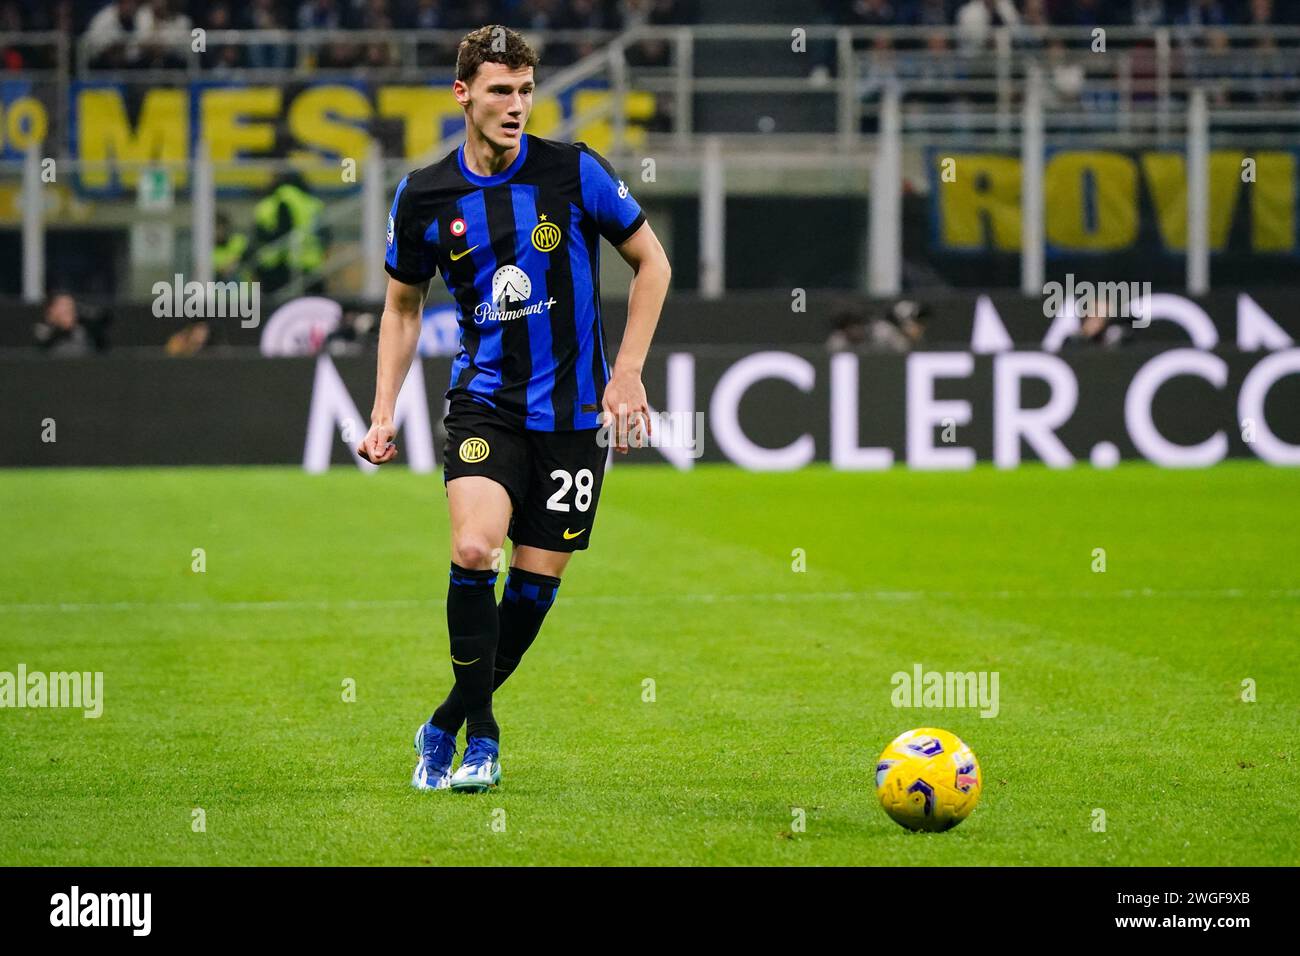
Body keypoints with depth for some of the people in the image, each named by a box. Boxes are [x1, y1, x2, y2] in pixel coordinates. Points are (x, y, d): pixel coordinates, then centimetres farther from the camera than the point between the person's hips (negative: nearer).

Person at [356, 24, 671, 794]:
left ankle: (447, 727, 22)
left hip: (573, 407, 0)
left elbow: (652, 262, 3)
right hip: (485, 399, 0)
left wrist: (628, 373, -5)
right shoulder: (425, 197, -1)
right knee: (475, 550, -22)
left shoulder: (574, 172, -7)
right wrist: (384, 413, 4)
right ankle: (481, 739, -10)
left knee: (537, 580, 2)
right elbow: (403, 305, 13)